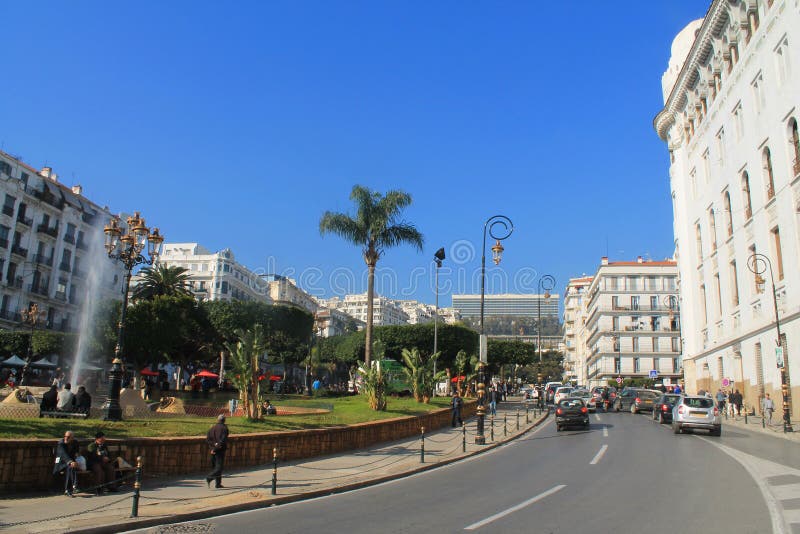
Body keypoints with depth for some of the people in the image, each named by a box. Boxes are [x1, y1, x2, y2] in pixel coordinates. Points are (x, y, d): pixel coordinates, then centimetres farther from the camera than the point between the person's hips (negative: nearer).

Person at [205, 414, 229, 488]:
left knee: (216, 466, 13)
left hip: (213, 449, 6)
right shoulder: (224, 428, -8)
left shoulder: (213, 428, 10)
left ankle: (218, 483, 14)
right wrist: (216, 448, -13)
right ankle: (209, 478, -25)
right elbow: (223, 440, -18)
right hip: (220, 450, -6)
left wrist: (213, 444, -6)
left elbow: (207, 438, 1)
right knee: (219, 466, -6)